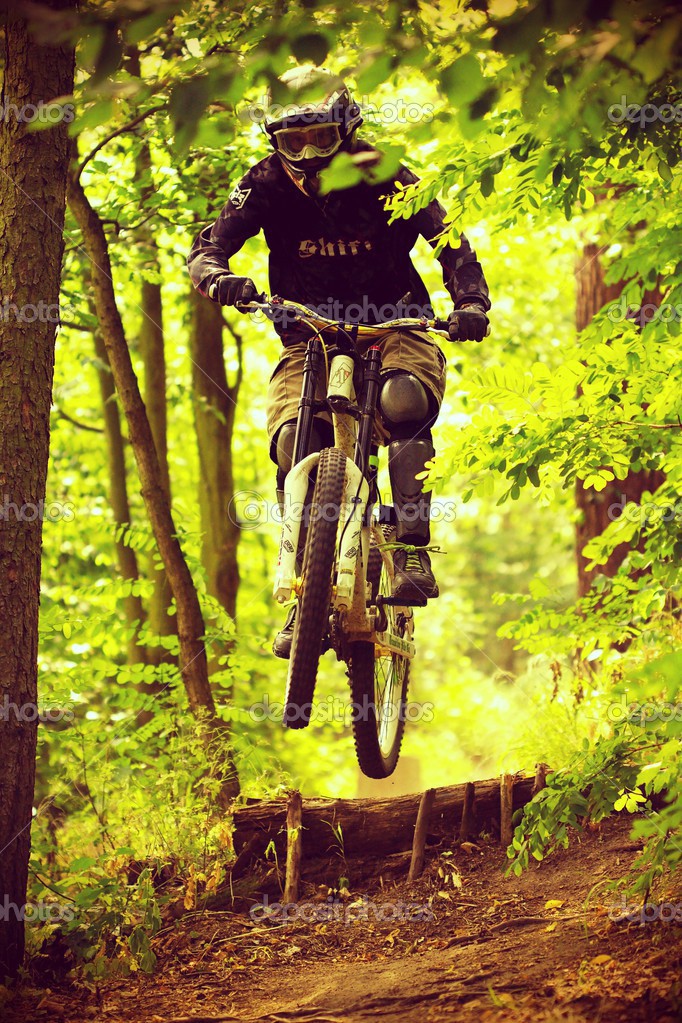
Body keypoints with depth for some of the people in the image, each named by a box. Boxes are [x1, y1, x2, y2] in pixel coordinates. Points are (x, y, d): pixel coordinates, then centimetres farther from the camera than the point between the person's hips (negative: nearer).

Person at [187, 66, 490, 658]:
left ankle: (413, 553, -30)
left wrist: (471, 302, -32)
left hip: (392, 326, -2)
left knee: (404, 400, -34)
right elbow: (207, 249, -14)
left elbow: (450, 242, -13)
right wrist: (218, 278, -39)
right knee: (294, 443, -22)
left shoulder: (384, 181, -9)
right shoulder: (267, 186, -6)